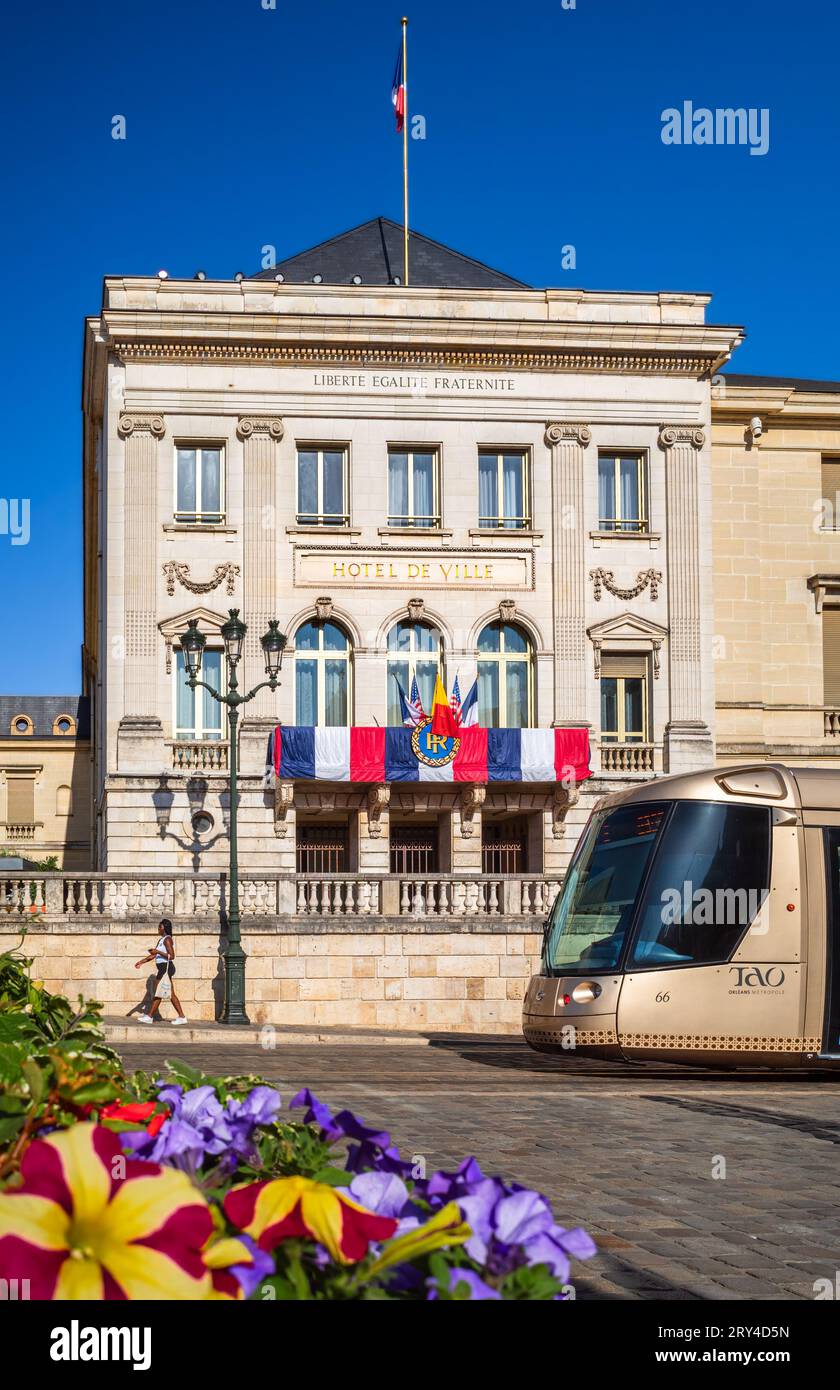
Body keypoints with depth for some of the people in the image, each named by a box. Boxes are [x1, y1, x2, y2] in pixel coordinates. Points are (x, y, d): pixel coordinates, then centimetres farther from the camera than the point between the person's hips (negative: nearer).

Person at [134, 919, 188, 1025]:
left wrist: (158, 952, -21)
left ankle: (150, 1016, -2)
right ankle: (181, 1017, 7)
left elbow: (171, 956, -19)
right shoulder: (161, 940, 18)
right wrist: (142, 962, 19)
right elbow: (153, 955, 23)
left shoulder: (167, 939, -11)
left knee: (158, 992, -5)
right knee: (171, 994, 8)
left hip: (166, 967, -10)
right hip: (163, 968, 10)